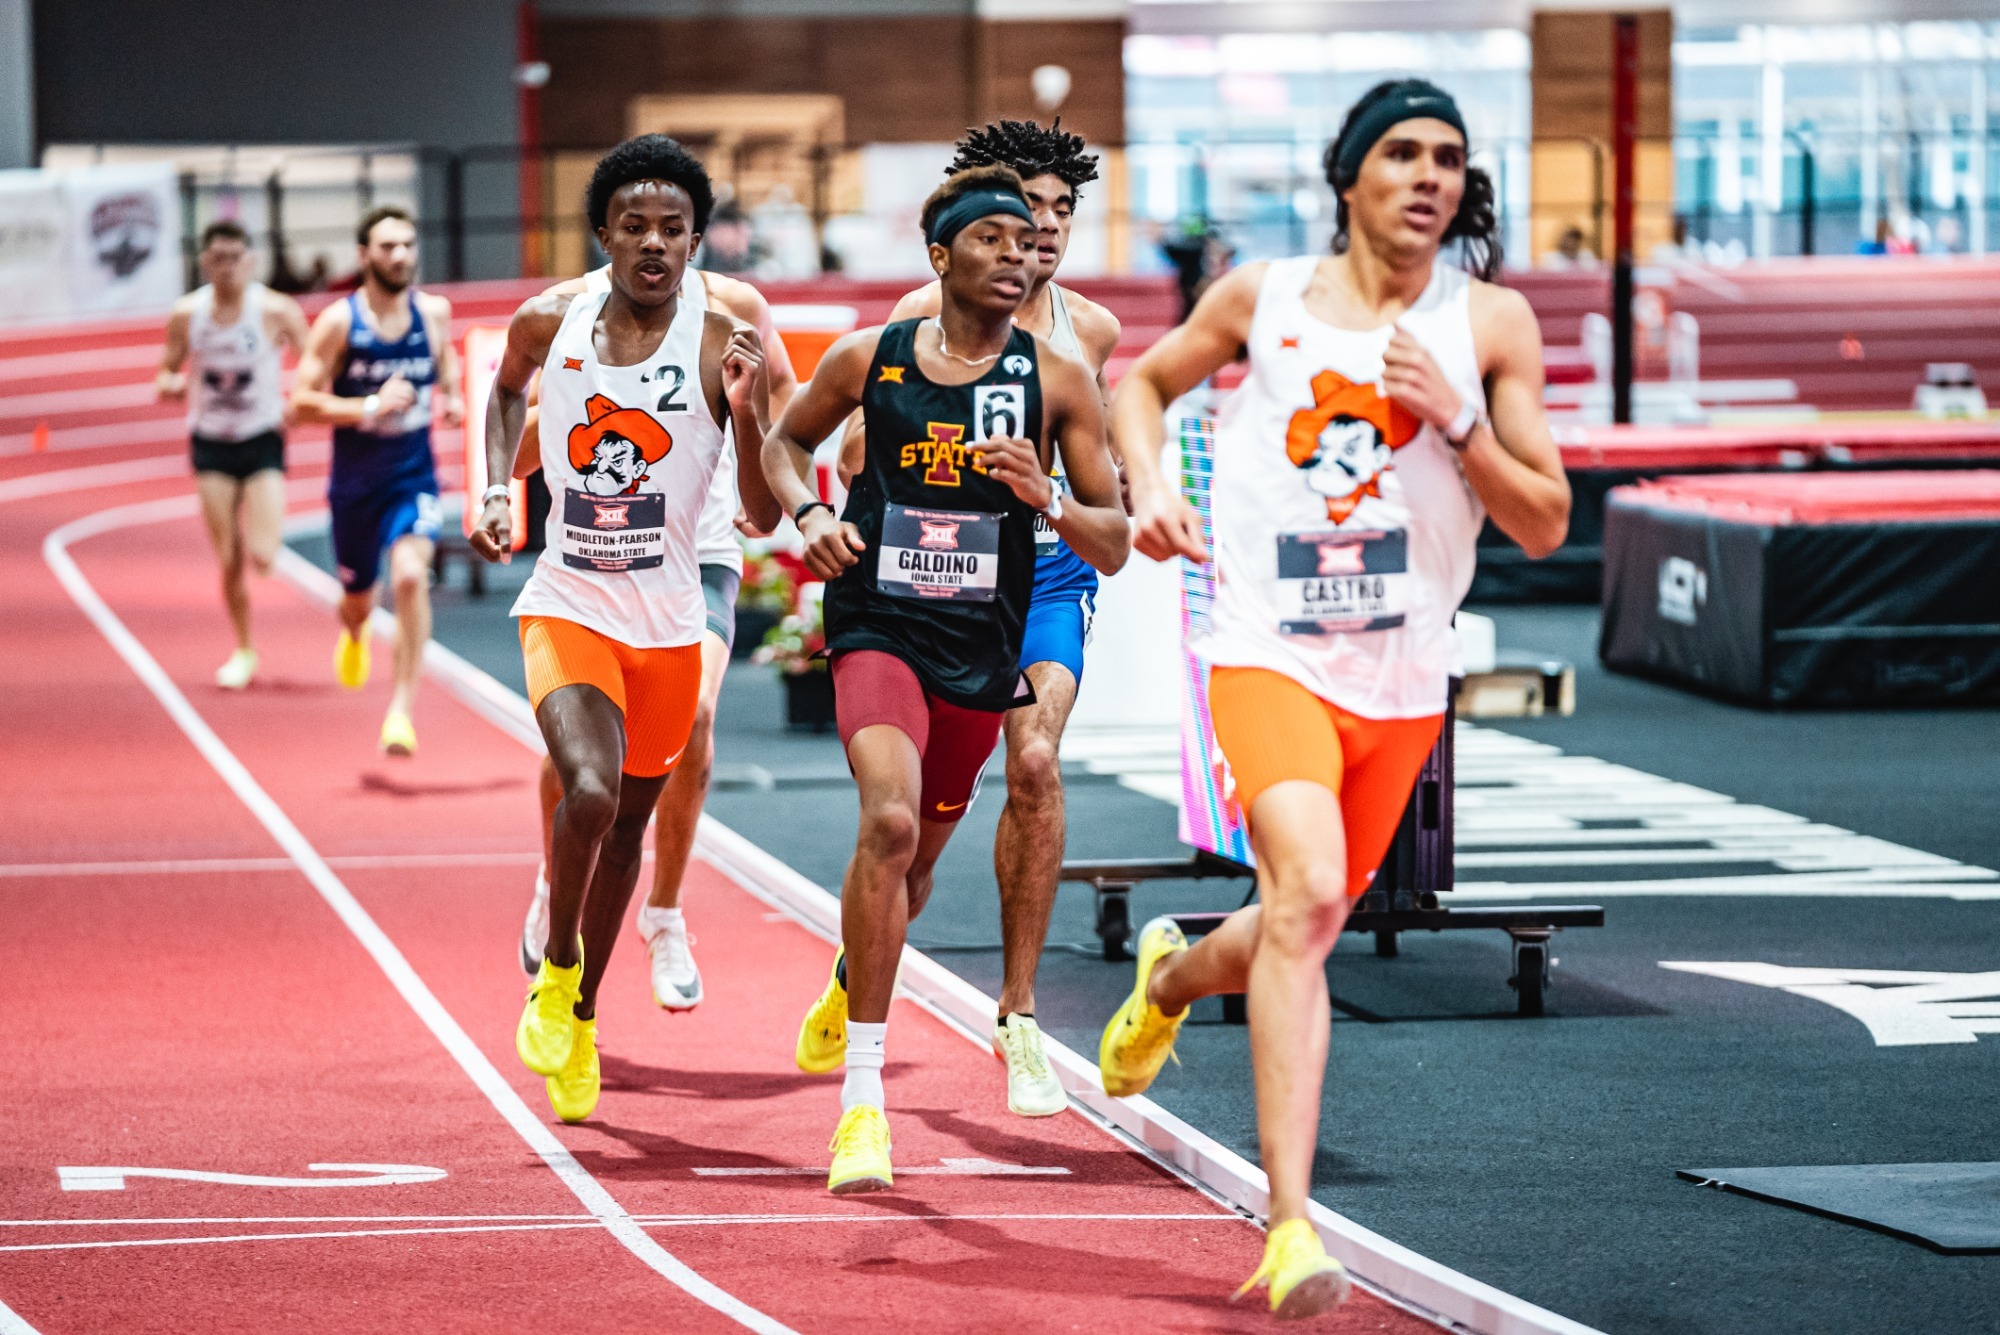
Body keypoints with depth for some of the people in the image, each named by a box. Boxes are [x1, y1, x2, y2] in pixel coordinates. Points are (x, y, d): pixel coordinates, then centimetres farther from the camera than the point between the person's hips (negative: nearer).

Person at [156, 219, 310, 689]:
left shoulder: (275, 311, -11)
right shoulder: (186, 314, -4)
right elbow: (167, 373, 8)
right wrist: (169, 385, -15)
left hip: (263, 442, -2)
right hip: (211, 443, 2)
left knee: (262, 559, -14)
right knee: (228, 562, 0)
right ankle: (244, 652, 18)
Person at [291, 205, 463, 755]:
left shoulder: (434, 312, -2)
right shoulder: (339, 321, -12)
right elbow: (302, 402, -15)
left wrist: (453, 395, 3)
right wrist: (370, 406, -27)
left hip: (414, 478, 0)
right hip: (355, 482, 0)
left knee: (411, 575, -25)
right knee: (358, 598, 17)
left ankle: (403, 707, -20)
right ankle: (354, 634, 57)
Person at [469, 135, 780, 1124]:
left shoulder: (721, 350, -11)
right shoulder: (549, 324, -6)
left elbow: (764, 518, -11)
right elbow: (509, 389, 20)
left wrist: (745, 415, -26)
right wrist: (495, 493, 7)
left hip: (667, 627, 1)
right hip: (566, 609, -1)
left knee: (627, 826, 15)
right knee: (589, 792, -26)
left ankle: (581, 1017, 37)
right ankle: (555, 970, 0)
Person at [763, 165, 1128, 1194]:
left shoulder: (1056, 381, -1)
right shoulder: (866, 359, -1)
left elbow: (1112, 548, 1)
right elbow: (786, 441, 18)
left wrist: (1044, 498, -18)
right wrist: (808, 514, -1)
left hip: (982, 654, 3)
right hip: (878, 630, -3)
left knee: (914, 865, 17)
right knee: (890, 821, -27)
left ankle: (849, 981, 55)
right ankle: (862, 1098, -23)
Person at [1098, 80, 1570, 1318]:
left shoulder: (1493, 323, 2)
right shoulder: (1262, 297, 2)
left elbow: (1546, 525, 1)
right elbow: (1144, 382, 21)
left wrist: (1456, 419, -14)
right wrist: (1150, 486, 3)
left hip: (1403, 682, 3)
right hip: (1272, 653, -3)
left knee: (1303, 930, 15)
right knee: (1309, 892, -26)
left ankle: (1172, 975, 53)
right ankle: (1291, 1223, -29)